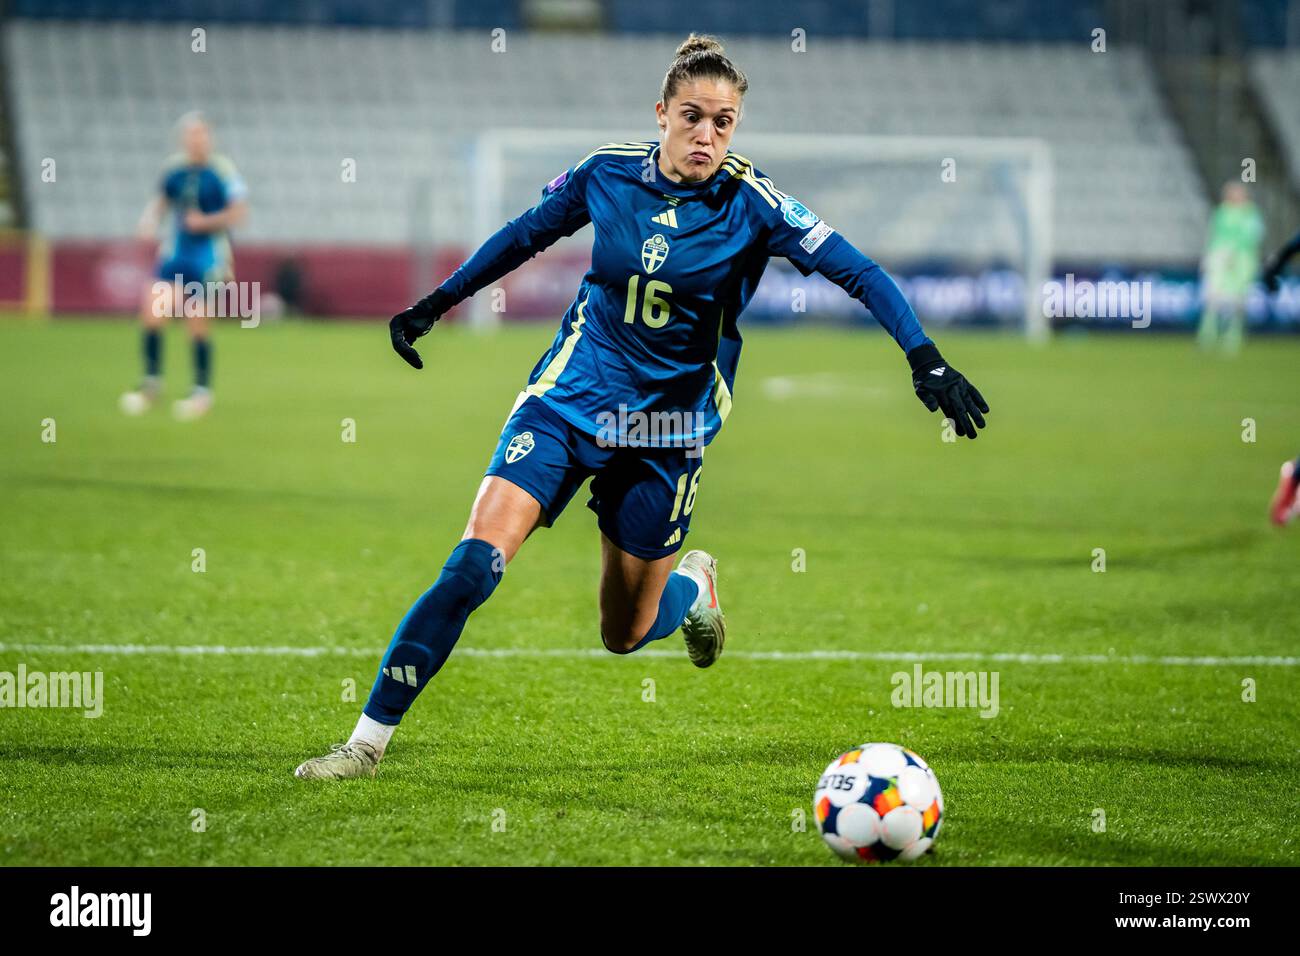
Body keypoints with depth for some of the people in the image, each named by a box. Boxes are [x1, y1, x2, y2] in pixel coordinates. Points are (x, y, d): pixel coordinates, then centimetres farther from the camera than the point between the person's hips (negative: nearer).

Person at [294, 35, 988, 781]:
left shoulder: (752, 204, -13)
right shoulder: (608, 172, -6)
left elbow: (861, 275, -16)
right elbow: (524, 237, 12)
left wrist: (926, 361, -28)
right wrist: (435, 305, 15)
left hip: (667, 432, -1)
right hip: (569, 401, 1)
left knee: (625, 634, 8)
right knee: (475, 563, -18)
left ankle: (696, 586, 44)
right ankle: (369, 740, -11)